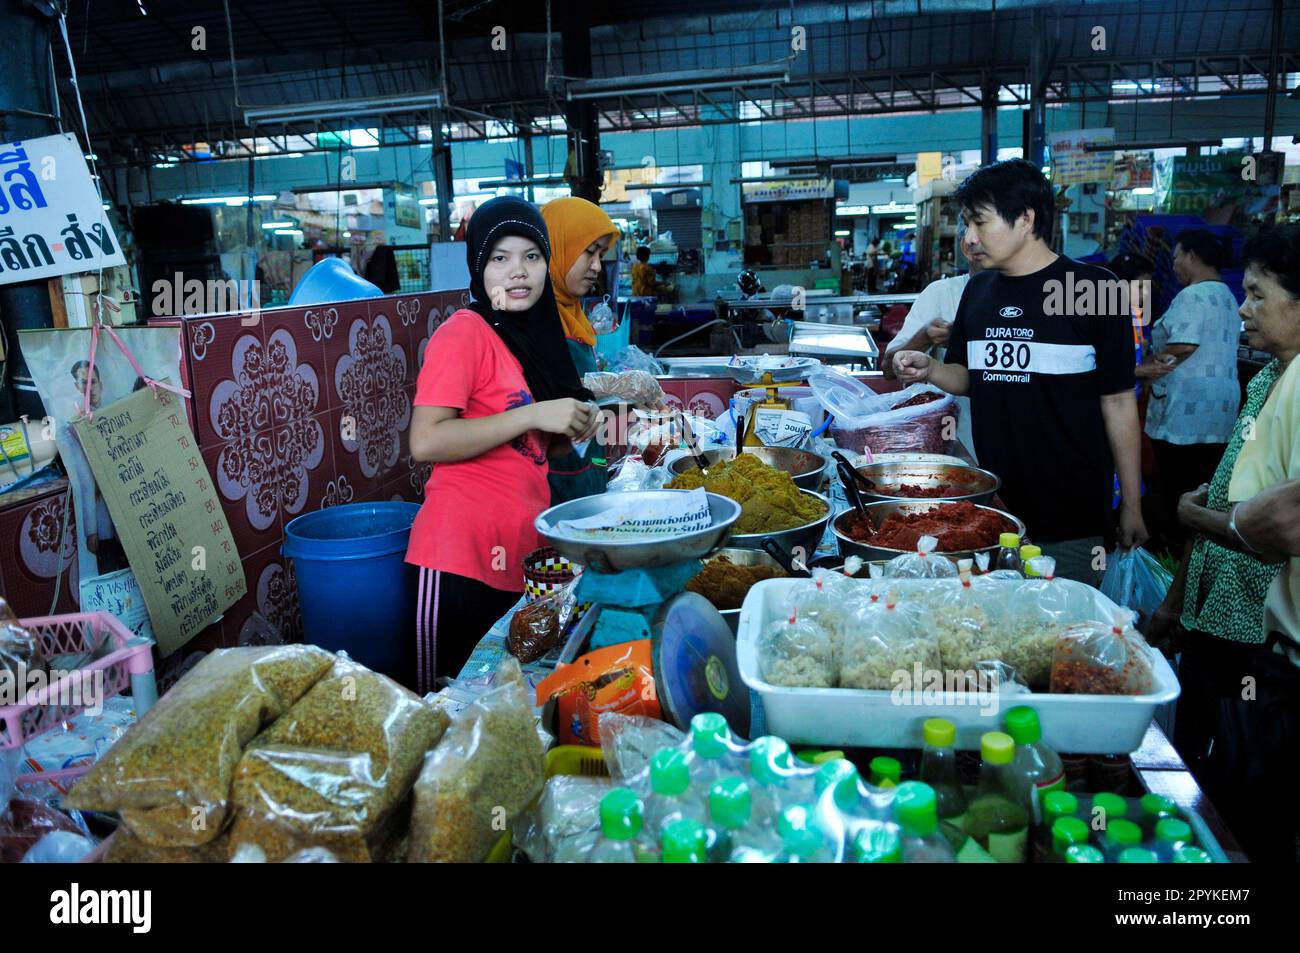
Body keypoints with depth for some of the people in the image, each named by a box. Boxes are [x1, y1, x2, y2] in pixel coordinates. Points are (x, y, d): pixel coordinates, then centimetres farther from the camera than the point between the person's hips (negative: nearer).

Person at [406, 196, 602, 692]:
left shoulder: (536, 334, 15)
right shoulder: (464, 332, -10)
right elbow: (425, 442, -20)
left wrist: (573, 430, 3)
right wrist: (533, 414, -20)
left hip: (523, 552, 8)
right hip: (464, 554, -7)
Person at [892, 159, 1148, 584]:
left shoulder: (1091, 289, -7)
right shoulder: (978, 290, 8)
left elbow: (1118, 401, -5)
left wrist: (1132, 506, -4)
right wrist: (928, 369, -5)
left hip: (1071, 517, -5)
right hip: (992, 505, 5)